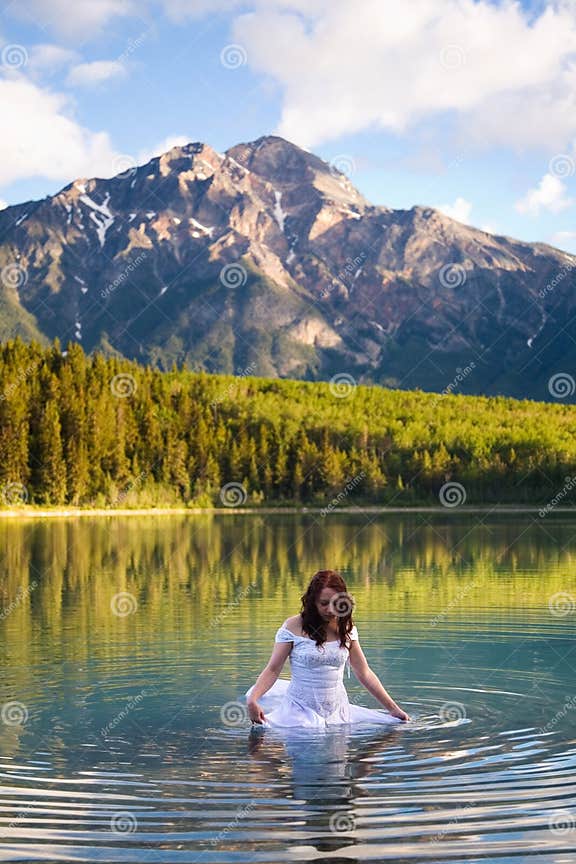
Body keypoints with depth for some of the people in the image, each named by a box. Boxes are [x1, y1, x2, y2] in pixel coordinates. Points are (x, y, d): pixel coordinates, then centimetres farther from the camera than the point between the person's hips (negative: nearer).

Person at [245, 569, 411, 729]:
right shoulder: (293, 627, -5)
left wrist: (393, 708, 10)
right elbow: (272, 670, -5)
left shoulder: (347, 629, 6)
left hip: (338, 713, 4)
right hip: (301, 713, -4)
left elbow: (364, 673, 13)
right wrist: (252, 701, -22)